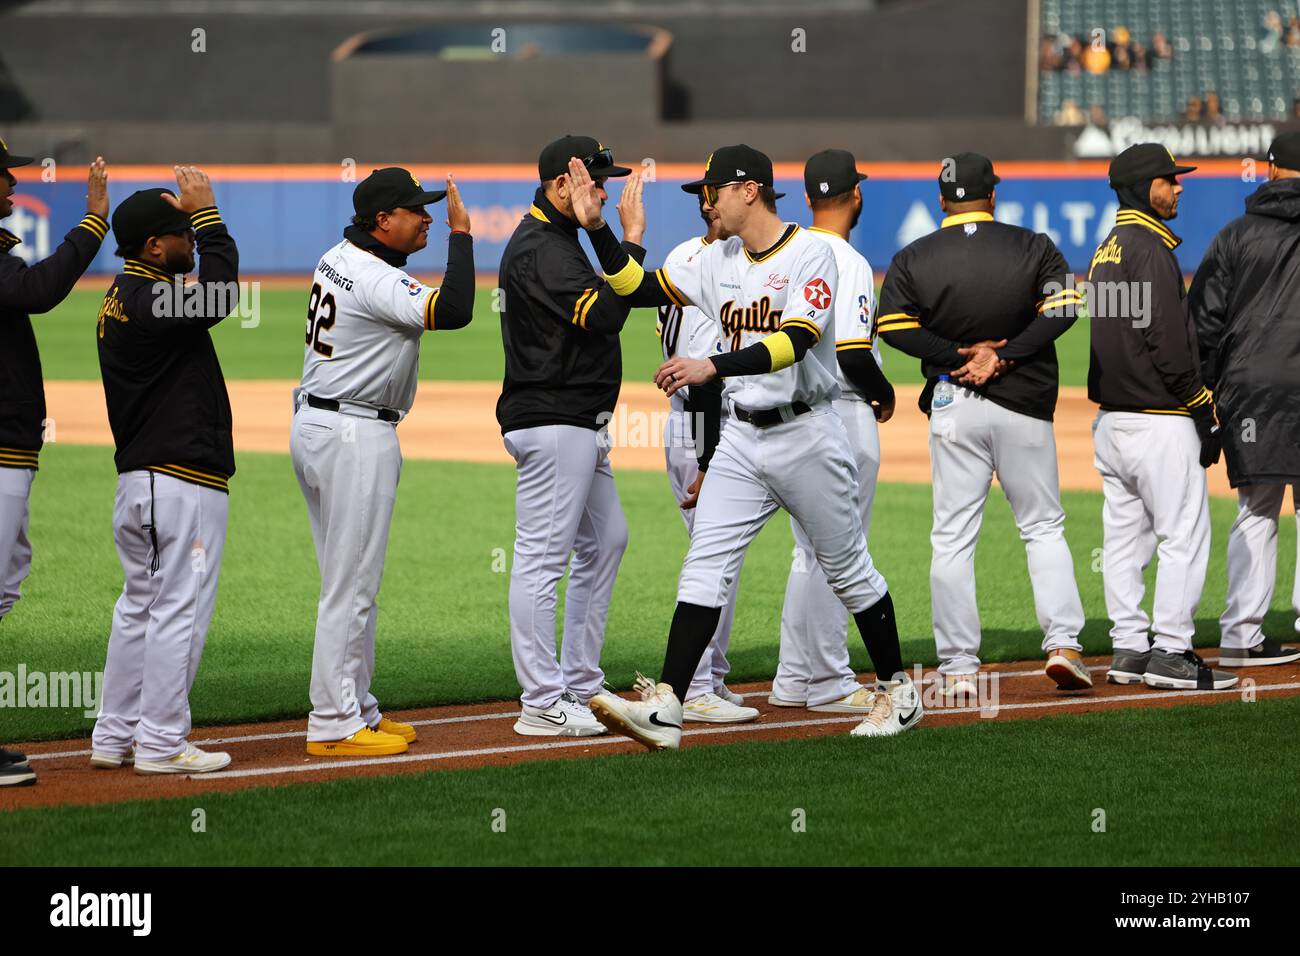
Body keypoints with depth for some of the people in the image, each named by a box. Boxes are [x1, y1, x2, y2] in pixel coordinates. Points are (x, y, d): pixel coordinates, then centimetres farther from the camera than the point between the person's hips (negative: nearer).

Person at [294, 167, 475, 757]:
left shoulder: (337, 258, 8)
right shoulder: (380, 281, -20)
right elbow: (454, 310, -31)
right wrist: (460, 234, -22)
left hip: (313, 426, 10)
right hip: (355, 437, -10)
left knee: (353, 581, 16)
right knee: (351, 585, -6)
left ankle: (358, 710, 22)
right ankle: (334, 725, -5)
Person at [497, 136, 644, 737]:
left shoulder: (561, 239, 18)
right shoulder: (539, 249, -16)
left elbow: (619, 297, 20)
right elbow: (603, 314, -24)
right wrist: (630, 240, -18)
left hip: (579, 426, 12)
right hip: (551, 422, -11)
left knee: (606, 540, 17)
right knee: (542, 557, -9)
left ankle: (580, 686, 23)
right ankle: (542, 705, -9)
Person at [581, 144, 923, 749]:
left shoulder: (810, 255, -13)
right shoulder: (718, 261, 9)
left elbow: (795, 341, -26)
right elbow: (636, 288, 10)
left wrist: (710, 367, -37)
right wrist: (595, 227, -1)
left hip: (806, 434, -6)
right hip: (741, 439, 6)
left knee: (848, 570, 7)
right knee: (704, 568, -7)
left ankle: (897, 691, 25)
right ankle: (663, 708, -16)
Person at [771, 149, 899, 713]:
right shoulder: (848, 264, -16)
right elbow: (852, 355, -23)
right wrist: (884, 394, -4)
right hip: (842, 415, -8)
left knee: (811, 552, 16)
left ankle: (794, 681, 17)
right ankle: (829, 683, 1)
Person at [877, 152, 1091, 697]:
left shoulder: (914, 259, 1)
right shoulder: (1033, 247, 1)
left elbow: (892, 325, -7)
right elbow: (1063, 307, -8)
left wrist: (960, 355, -8)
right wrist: (1002, 358, -11)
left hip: (952, 407, 0)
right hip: (1024, 406, 0)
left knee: (953, 538, 3)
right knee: (1044, 528, 10)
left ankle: (959, 667, 1)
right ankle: (1063, 643, -3)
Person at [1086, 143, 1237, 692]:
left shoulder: (1106, 250, 15)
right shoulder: (1151, 249, -14)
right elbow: (1167, 342, -19)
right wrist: (1203, 407, -12)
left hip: (1110, 416, 10)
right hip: (1158, 416, -10)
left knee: (1125, 535, 11)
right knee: (1184, 533, -6)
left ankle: (1129, 649, 14)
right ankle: (1170, 653, -7)